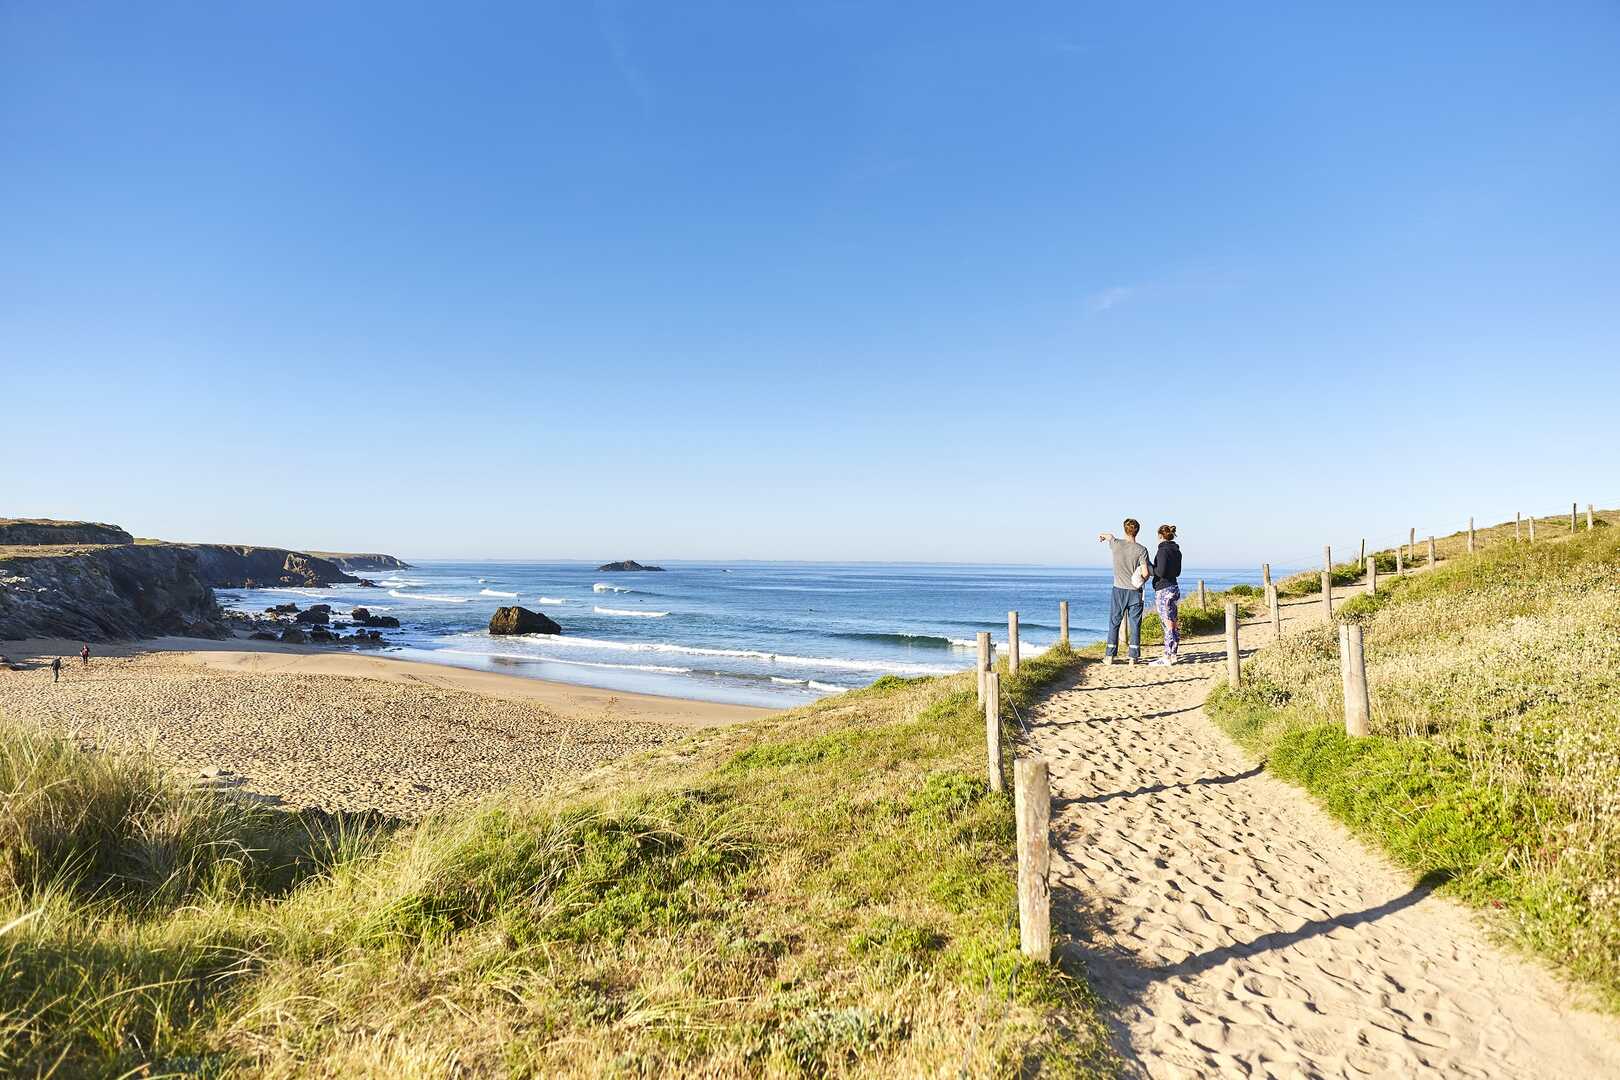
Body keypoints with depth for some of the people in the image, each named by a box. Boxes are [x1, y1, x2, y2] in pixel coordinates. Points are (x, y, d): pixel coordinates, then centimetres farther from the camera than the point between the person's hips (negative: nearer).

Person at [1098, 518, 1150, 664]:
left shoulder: (1116, 544, -5)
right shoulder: (1141, 550, -9)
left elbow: (1110, 536, 20)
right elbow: (1145, 572, -12)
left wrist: (1103, 535, 44)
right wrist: (1143, 581, 11)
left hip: (1119, 589, 1)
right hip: (1135, 591, -1)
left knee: (1114, 623, 8)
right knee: (1135, 624, 5)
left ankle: (1109, 656, 10)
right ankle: (1133, 657, 7)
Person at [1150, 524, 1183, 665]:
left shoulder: (1163, 550, -15)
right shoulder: (1177, 551, 12)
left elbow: (1161, 572, -22)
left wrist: (1150, 569, -5)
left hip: (1163, 590, -9)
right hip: (1174, 588, 9)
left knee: (1168, 625, -7)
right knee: (1174, 624, 13)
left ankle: (1167, 657, -4)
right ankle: (1174, 653, 20)